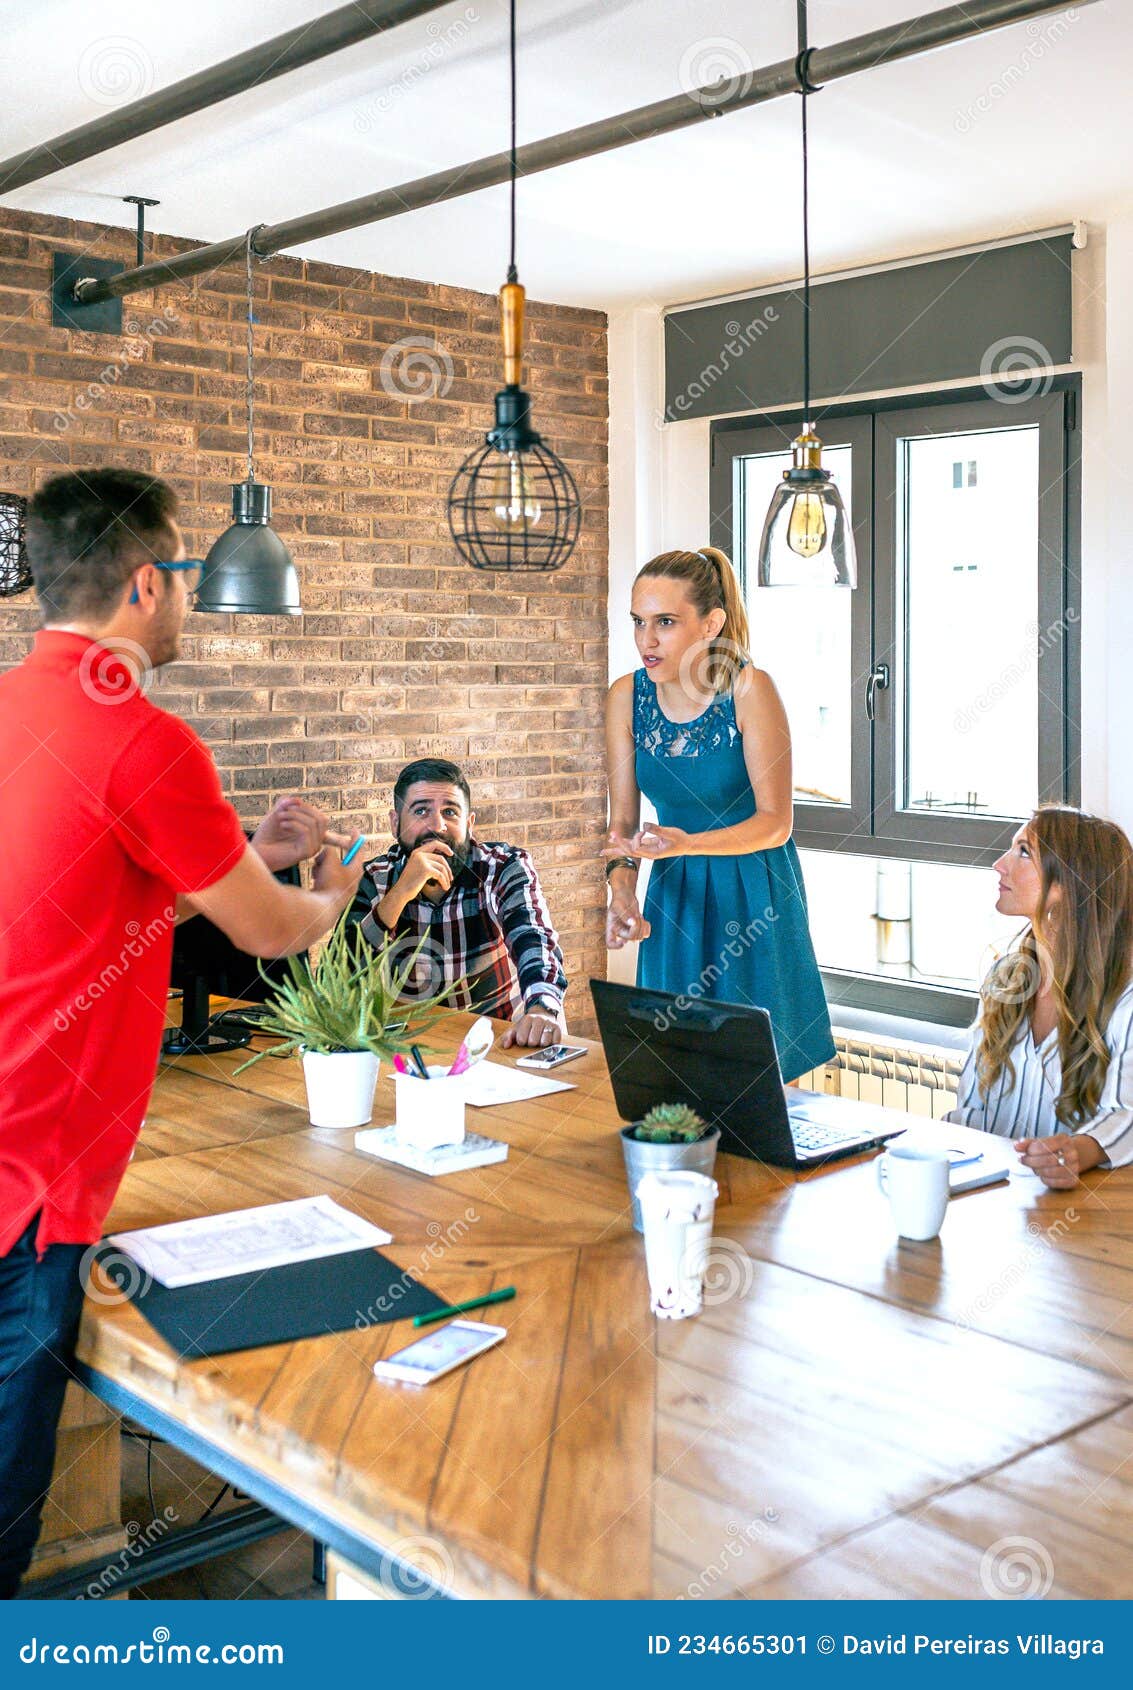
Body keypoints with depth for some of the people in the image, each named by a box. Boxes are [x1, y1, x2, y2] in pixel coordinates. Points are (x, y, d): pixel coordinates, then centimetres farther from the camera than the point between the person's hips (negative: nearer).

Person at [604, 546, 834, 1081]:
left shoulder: (749, 689, -19)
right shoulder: (626, 697, -6)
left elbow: (776, 822, -18)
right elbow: (623, 818, -1)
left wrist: (687, 844, -33)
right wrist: (621, 880, -21)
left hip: (754, 892, -4)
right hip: (674, 895, 4)